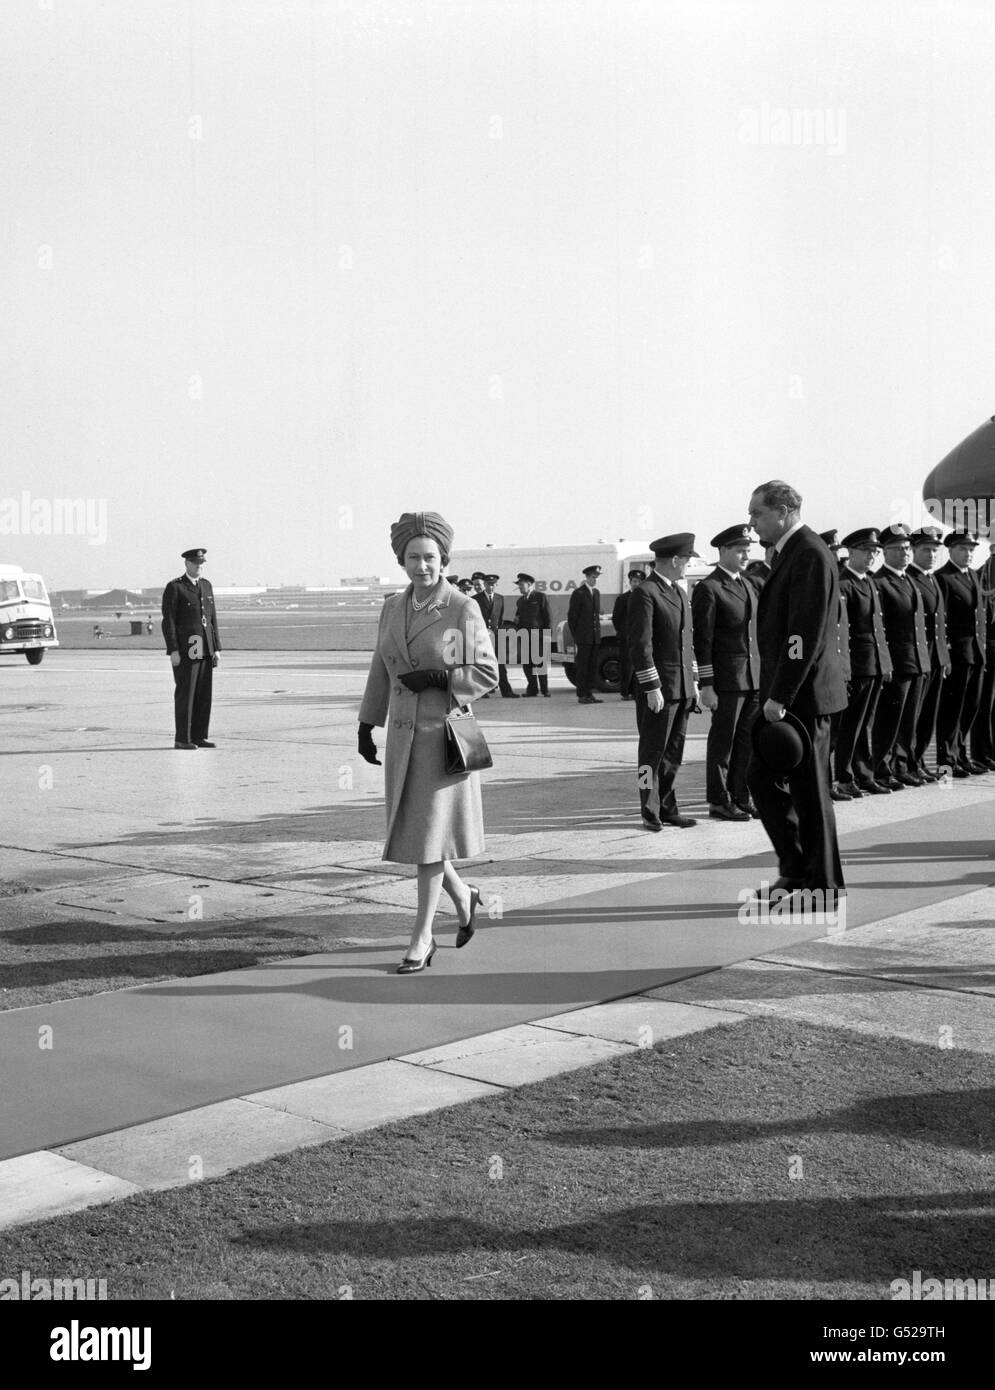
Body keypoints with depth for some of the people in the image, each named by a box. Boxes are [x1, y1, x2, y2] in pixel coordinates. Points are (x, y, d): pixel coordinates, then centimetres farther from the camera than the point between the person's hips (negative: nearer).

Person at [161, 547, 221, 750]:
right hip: (185, 651, -6)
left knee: (204, 695, 5)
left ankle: (199, 736, 12)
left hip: (205, 651, 6)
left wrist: (216, 648, 10)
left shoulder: (206, 585, 15)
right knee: (185, 694, -4)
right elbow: (168, 621, -9)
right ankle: (182, 739, 1)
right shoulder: (174, 588, -5)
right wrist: (173, 651, -15)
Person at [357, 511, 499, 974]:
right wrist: (366, 725, 10)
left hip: (445, 733, -5)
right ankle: (464, 897, 35)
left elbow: (486, 673, -7)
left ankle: (421, 938, 7)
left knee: (430, 833, -3)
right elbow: (380, 672, 14)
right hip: (402, 736, 6)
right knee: (410, 829, 11)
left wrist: (437, 677, -19)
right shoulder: (393, 608, 7)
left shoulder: (464, 610, -9)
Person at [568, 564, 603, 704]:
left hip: (595, 637, 7)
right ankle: (582, 695, -1)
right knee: (582, 666, -3)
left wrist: (598, 632, 13)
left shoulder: (597, 592, 14)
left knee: (593, 666, 7)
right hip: (583, 637, -7)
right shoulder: (578, 593, -8)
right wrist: (575, 635, -5)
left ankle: (590, 693, 13)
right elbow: (572, 616, -6)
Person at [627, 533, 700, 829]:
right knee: (653, 752, 1)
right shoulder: (644, 593, -11)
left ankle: (668, 808, 19)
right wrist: (651, 688, -18)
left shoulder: (679, 592, 17)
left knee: (673, 753, 12)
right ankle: (651, 812, 8)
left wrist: (693, 681, 18)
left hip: (682, 688, 8)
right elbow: (640, 645, -16)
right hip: (658, 690, -8)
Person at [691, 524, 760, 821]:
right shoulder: (708, 588, -9)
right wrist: (706, 686, -15)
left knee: (749, 741, 11)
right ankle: (719, 803, 9)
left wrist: (764, 672, 15)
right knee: (722, 742, 1)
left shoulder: (748, 585, 16)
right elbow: (702, 640, -12)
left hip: (754, 676, 7)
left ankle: (741, 798, 20)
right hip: (726, 679, -7)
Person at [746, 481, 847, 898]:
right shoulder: (787, 553, 16)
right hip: (780, 693, 10)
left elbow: (806, 635, -22)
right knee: (761, 779, 12)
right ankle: (796, 867, 21)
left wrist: (780, 696, -22)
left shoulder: (810, 555, -16)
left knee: (808, 789, 0)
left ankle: (822, 883, 11)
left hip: (803, 693, -10)